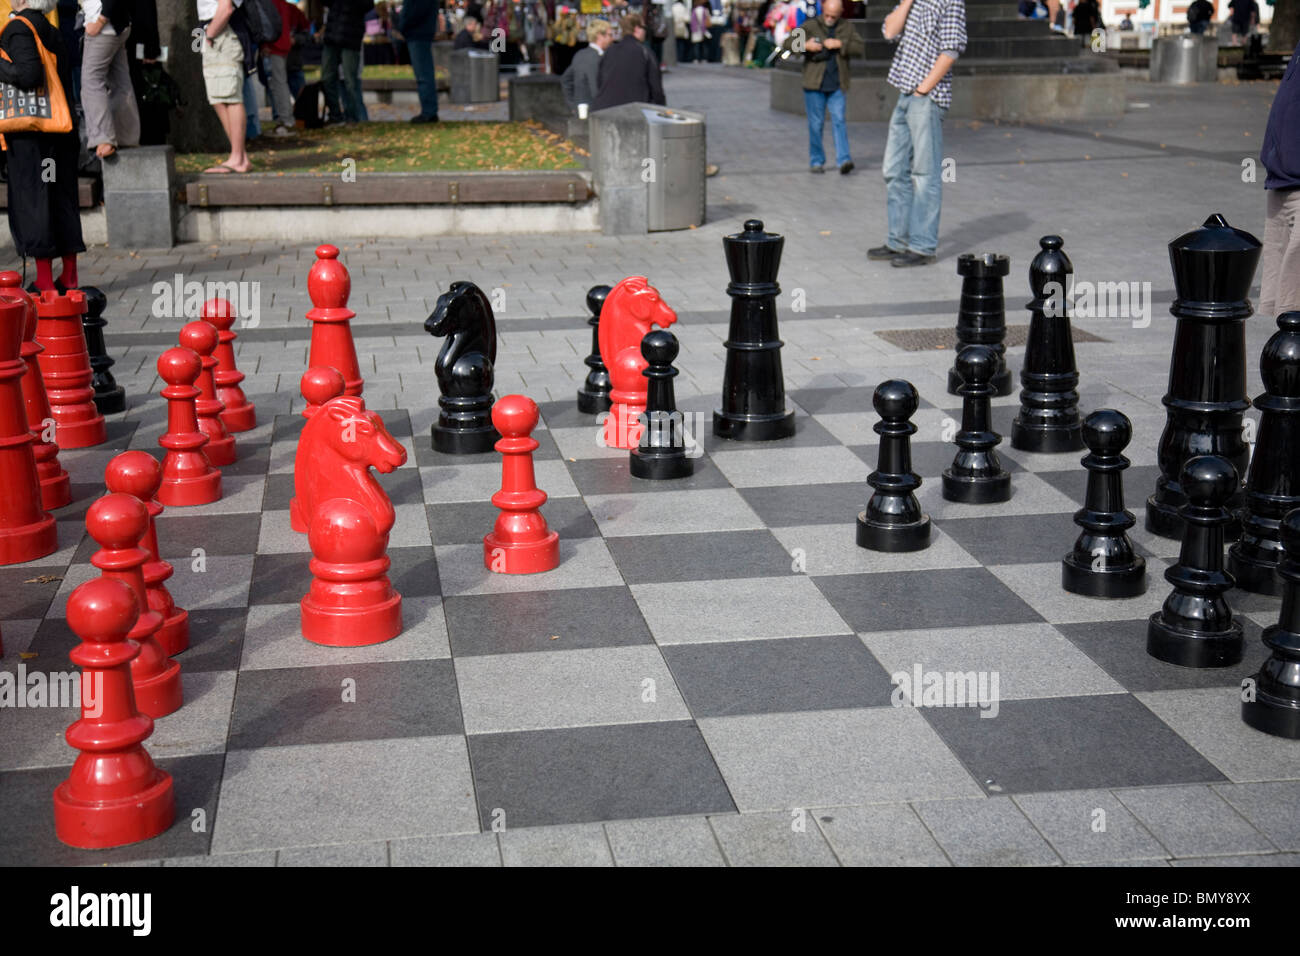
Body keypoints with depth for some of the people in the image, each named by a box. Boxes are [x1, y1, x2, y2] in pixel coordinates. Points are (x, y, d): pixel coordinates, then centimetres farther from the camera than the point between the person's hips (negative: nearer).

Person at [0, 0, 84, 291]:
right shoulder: (52, 31, 14)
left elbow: (29, 74, -23)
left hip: (30, 133, -8)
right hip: (62, 133, 8)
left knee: (31, 202, -3)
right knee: (63, 200, 12)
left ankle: (45, 281, -4)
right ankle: (69, 277, 16)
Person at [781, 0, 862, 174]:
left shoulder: (847, 27, 9)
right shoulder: (811, 26, 2)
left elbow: (860, 46, -2)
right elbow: (787, 43, -3)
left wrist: (840, 44, -15)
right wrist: (805, 45, -22)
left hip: (836, 86, 1)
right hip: (814, 84, -1)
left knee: (839, 120, -9)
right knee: (816, 124, 3)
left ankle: (844, 160, -15)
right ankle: (816, 161, 12)